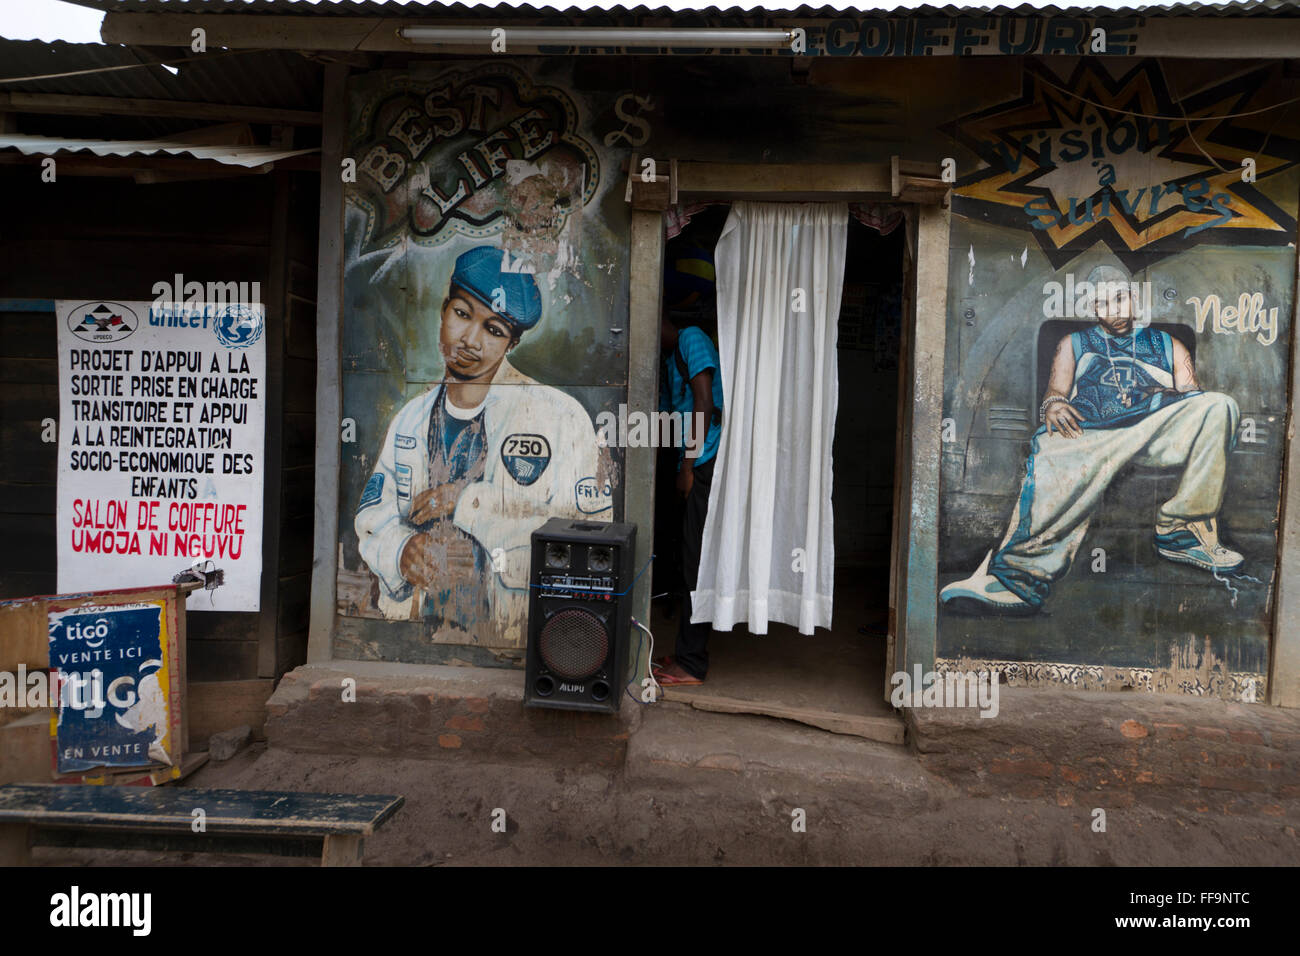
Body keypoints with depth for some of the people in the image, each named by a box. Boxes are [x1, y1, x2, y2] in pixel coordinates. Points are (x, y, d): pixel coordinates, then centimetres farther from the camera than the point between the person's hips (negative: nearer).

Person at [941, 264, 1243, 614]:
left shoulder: (1168, 345, 33)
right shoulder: (1074, 344, 32)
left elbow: (1193, 398, 21)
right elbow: (1054, 392, 18)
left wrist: (1169, 396, -5)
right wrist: (1053, 404, -9)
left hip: (1158, 428, 2)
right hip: (1089, 430, -2)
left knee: (1219, 406, -30)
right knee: (1053, 458, -39)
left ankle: (1183, 531, -22)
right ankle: (1022, 572, -58)